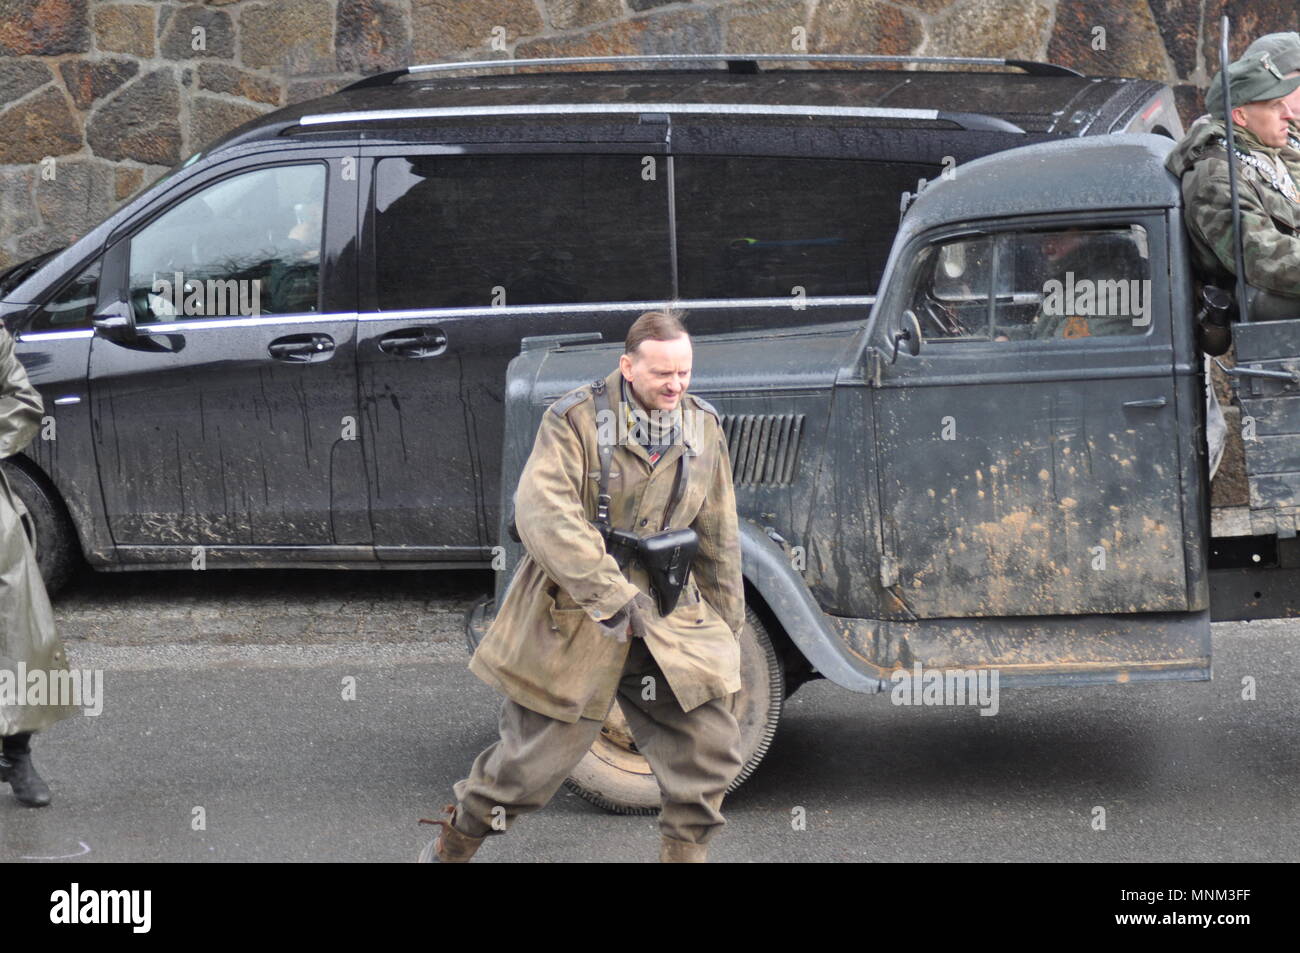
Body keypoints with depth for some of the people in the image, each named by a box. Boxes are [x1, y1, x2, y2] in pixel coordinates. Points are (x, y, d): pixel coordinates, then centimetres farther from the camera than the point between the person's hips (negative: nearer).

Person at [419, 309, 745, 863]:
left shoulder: (703, 428, 4)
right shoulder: (575, 421, -13)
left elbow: (718, 538, 14)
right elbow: (543, 513, -26)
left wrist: (729, 626, 18)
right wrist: (613, 593, -33)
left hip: (669, 620, 5)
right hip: (573, 620, -4)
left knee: (708, 748, -2)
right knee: (535, 757, 3)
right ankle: (451, 847, 24)